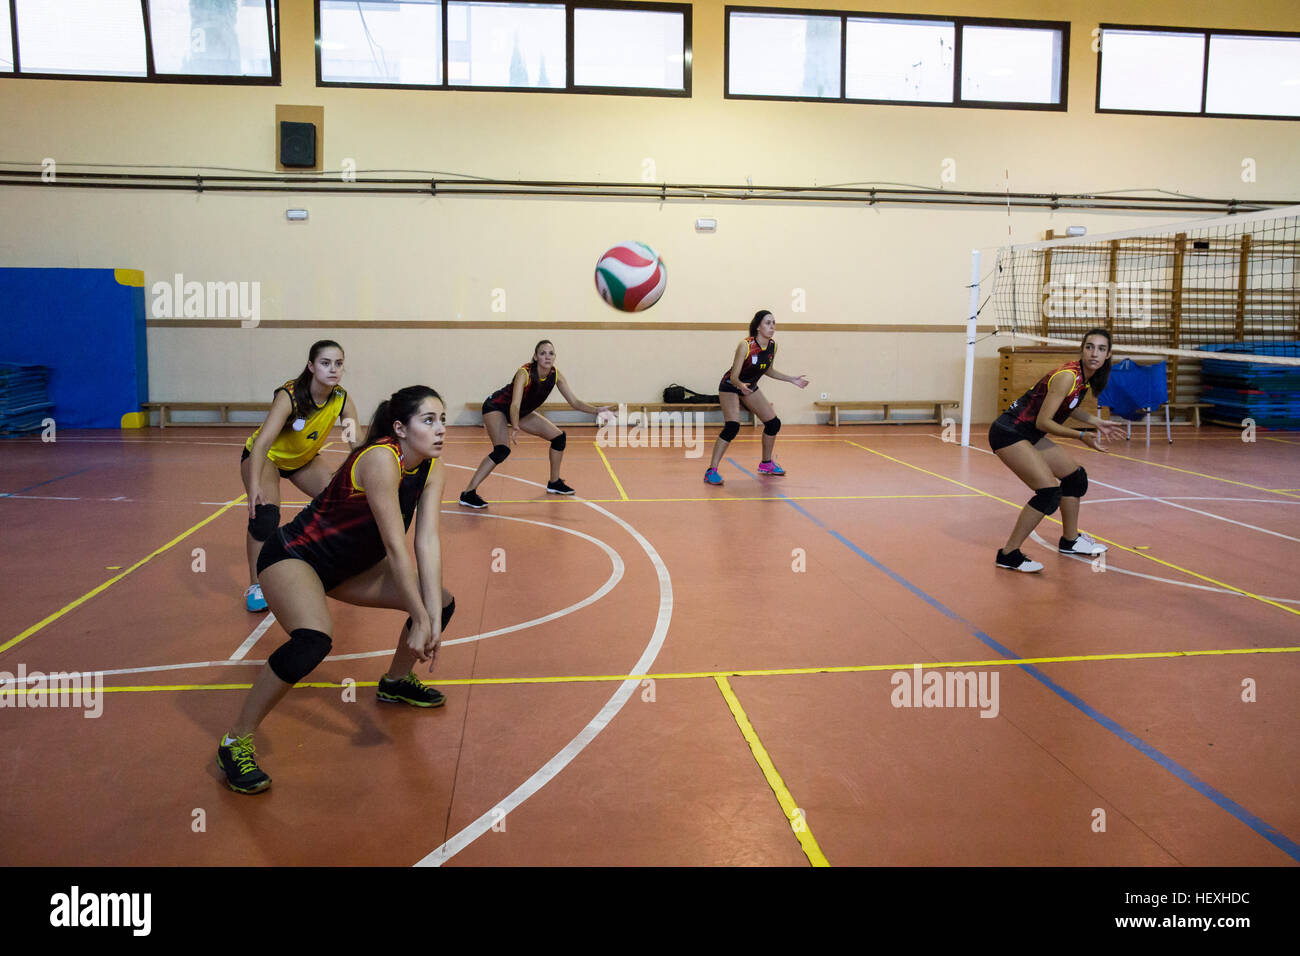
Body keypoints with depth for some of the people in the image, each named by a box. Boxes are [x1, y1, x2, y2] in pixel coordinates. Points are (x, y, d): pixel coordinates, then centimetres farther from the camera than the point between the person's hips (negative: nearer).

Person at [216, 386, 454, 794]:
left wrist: (432, 617, -22)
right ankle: (235, 742, -16)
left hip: (350, 564, 8)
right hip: (294, 556, -8)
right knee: (313, 641, -34)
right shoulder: (380, 459, -30)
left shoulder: (432, 469, -7)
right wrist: (420, 619, -26)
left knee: (441, 603, 7)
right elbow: (397, 549, -30)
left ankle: (396, 681, 34)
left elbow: (428, 542, -13)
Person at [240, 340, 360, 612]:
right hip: (265, 456, -5)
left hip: (304, 459, 5)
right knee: (264, 513, -26)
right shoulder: (289, 396, -34)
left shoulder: (341, 399, -21)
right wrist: (254, 485, -55)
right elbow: (262, 444, -42)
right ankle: (255, 587, -11)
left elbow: (357, 444, -15)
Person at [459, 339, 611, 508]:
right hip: (496, 407, -7)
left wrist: (596, 410, -24)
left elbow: (574, 401, -8)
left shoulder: (556, 375, -13)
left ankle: (554, 482, 24)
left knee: (559, 437, 5)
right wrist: (515, 428, -59)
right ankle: (468, 493, -25)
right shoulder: (524, 373, -31)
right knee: (502, 451, -29)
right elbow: (515, 404, -42)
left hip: (522, 412, 8)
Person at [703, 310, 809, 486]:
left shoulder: (772, 346, -8)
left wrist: (792, 379, 7)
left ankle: (766, 464, 28)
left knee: (773, 423, 6)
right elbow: (734, 377, -29)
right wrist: (741, 385, -50)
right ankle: (711, 471, -20)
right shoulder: (745, 346, -28)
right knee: (732, 427, -26)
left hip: (750, 387, 7)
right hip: (730, 386, -7)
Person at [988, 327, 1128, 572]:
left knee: (1075, 475, 17)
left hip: (1029, 435, 10)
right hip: (1008, 433, -10)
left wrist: (1097, 423, 20)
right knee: (1049, 492, -18)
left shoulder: (1085, 377, 6)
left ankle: (1069, 541, 35)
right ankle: (1008, 554, -8)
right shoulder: (1067, 377, -23)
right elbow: (1043, 422, -22)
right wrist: (1081, 436, -20)